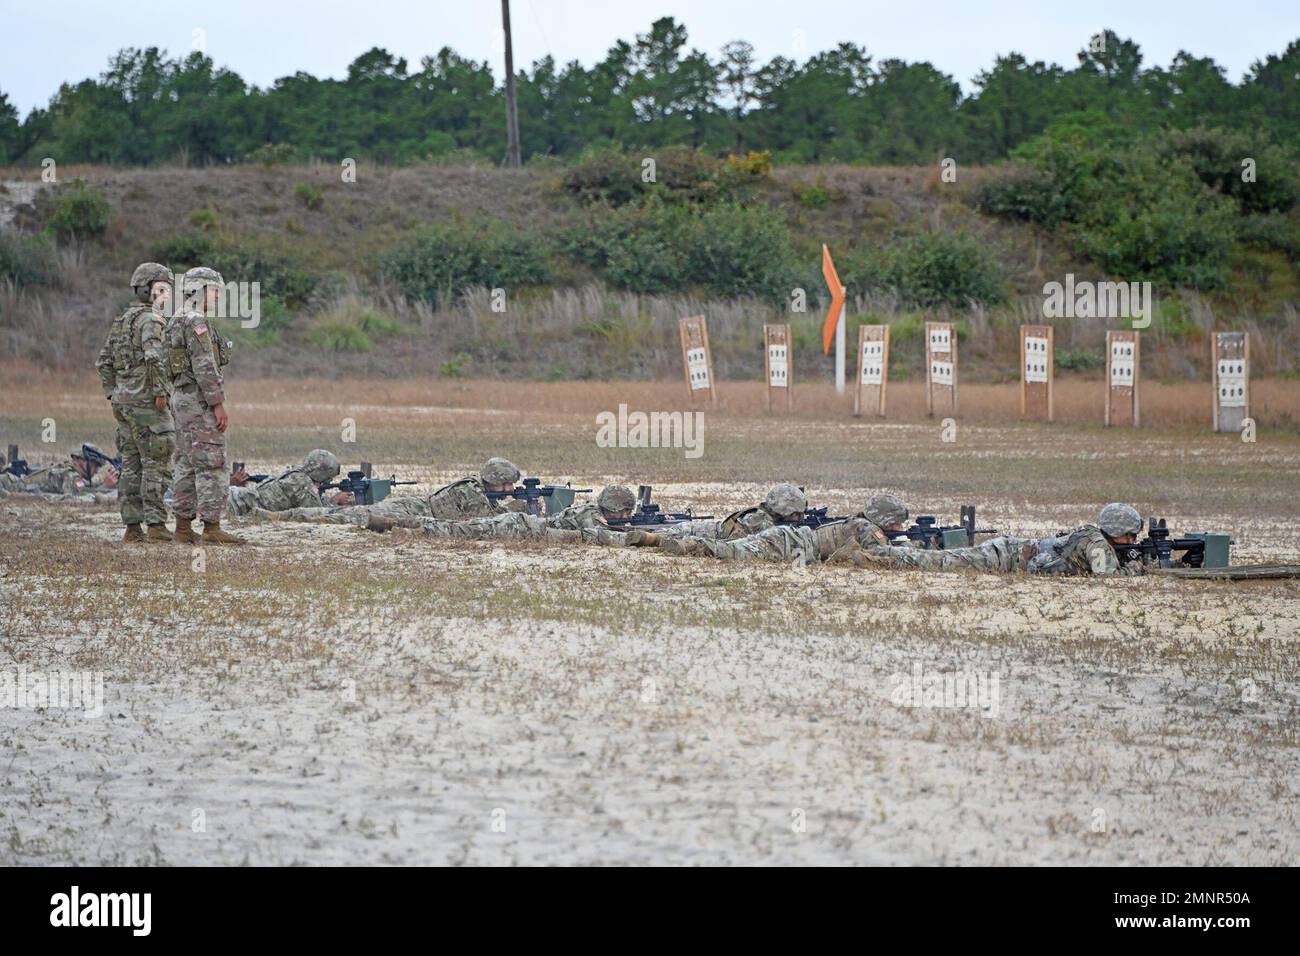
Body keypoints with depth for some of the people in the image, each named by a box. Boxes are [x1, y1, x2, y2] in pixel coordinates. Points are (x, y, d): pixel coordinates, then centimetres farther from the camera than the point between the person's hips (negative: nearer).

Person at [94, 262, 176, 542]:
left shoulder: (121, 322, 17)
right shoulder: (150, 320, -12)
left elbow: (104, 362, 20)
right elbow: (154, 356, -28)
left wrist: (113, 396, 19)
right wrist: (160, 391, -22)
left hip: (124, 401, 9)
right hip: (146, 401, -9)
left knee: (132, 466, 9)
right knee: (156, 465, -6)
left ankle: (132, 527, 8)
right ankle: (156, 525, -8)